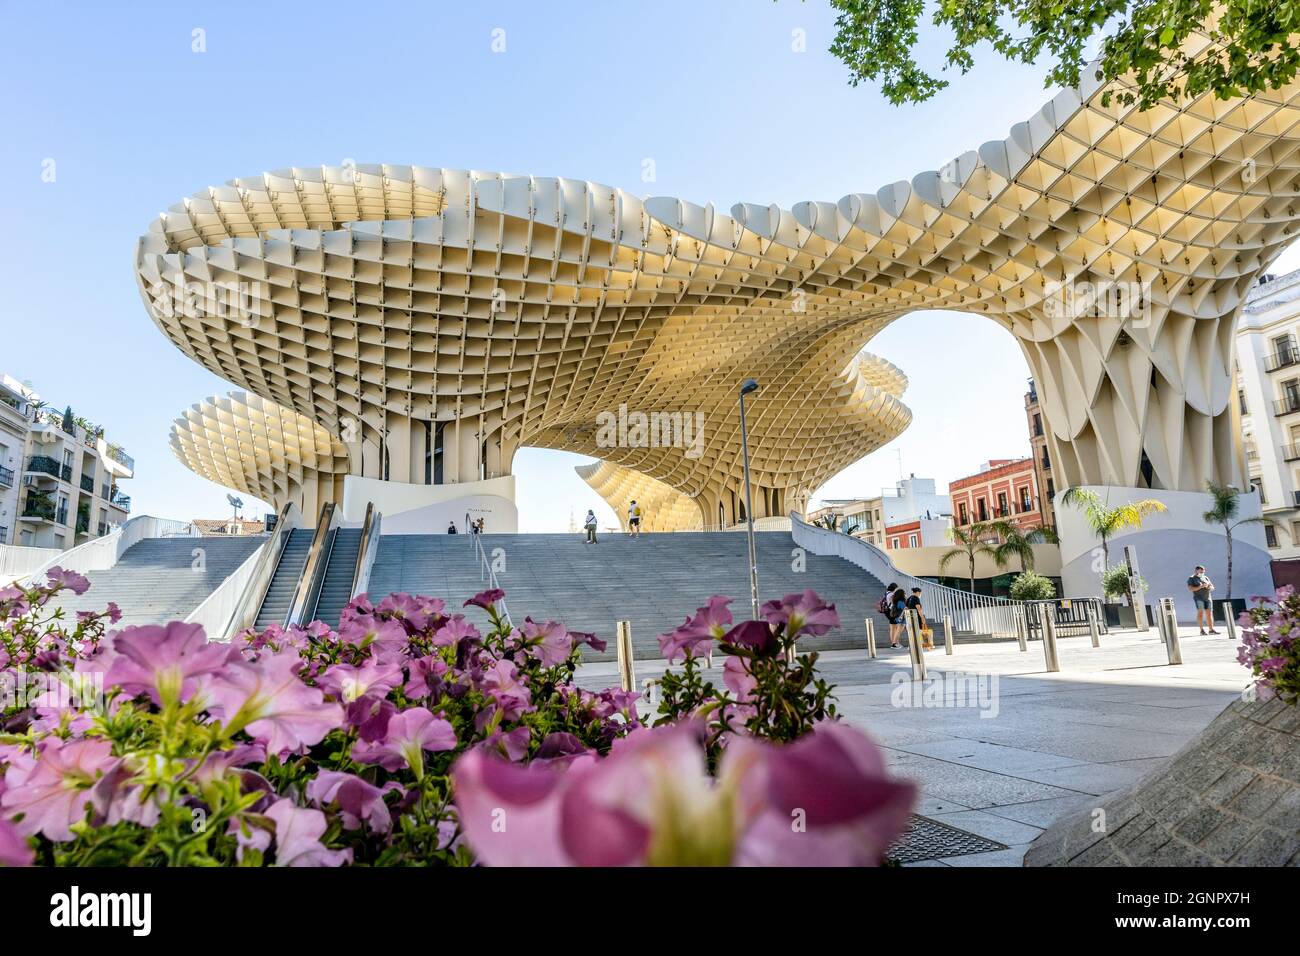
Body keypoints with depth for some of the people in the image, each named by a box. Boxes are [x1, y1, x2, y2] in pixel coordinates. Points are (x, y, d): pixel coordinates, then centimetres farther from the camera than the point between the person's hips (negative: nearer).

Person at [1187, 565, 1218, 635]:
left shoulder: (1205, 577, 15)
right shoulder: (1191, 579, -1)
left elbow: (1212, 587, 14)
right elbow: (1190, 589, -13)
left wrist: (1210, 587, -10)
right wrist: (1201, 586, -22)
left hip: (1207, 597, 5)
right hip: (1199, 598, -5)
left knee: (1209, 613, 3)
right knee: (1200, 613, -8)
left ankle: (1211, 630, 5)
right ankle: (1202, 630, -7)